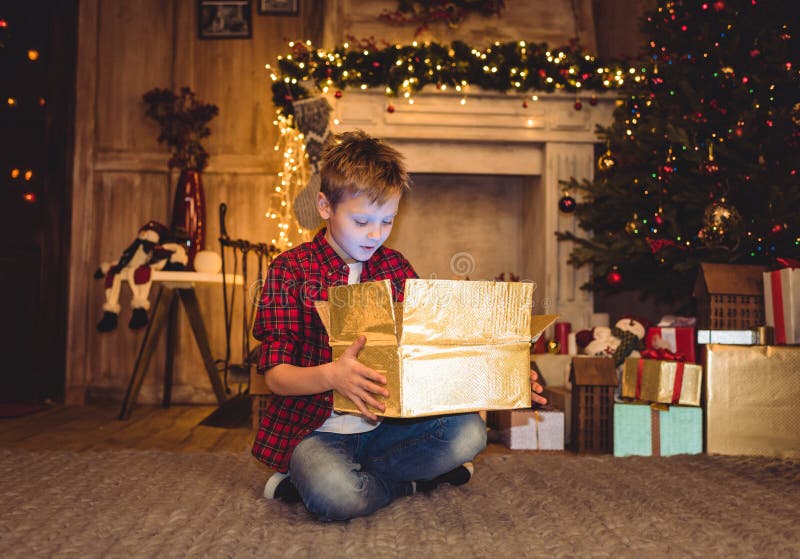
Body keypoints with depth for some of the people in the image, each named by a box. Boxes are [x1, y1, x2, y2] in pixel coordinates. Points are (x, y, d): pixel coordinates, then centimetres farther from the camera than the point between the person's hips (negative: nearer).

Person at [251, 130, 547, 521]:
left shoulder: (396, 268, 8)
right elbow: (275, 374, -11)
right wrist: (332, 375, -33)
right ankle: (415, 481, -4)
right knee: (335, 495, -35)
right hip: (315, 430, -5)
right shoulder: (291, 270, -6)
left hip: (384, 425, 5)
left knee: (469, 431, -20)